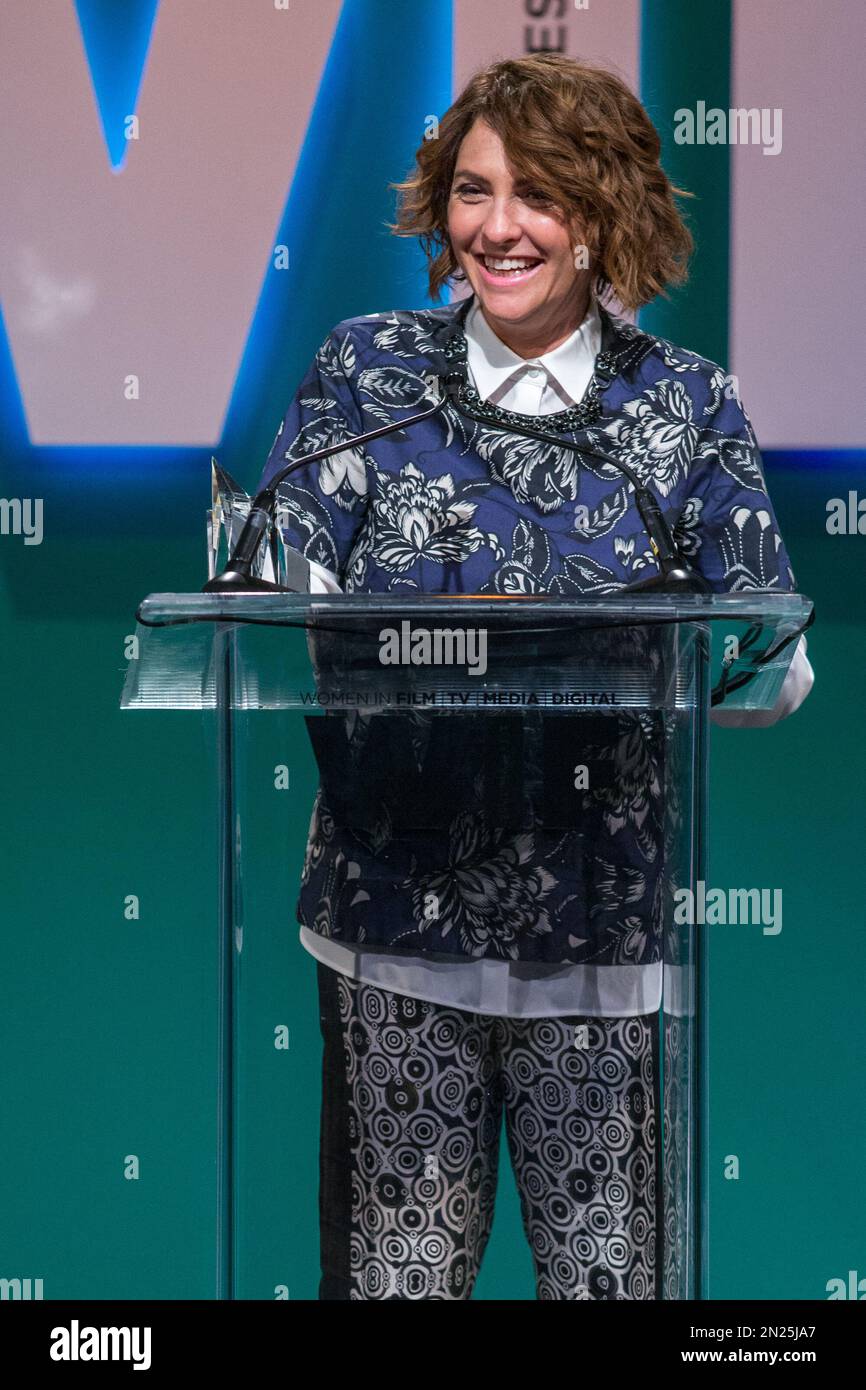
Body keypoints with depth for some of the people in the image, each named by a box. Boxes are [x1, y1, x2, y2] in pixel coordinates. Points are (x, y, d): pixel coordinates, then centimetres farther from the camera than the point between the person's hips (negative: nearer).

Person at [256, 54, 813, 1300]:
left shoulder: (684, 404, 3)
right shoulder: (366, 369, 4)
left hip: (605, 922, 0)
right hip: (396, 910, 0)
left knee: (611, 1268, 5)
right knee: (398, 1266, 7)